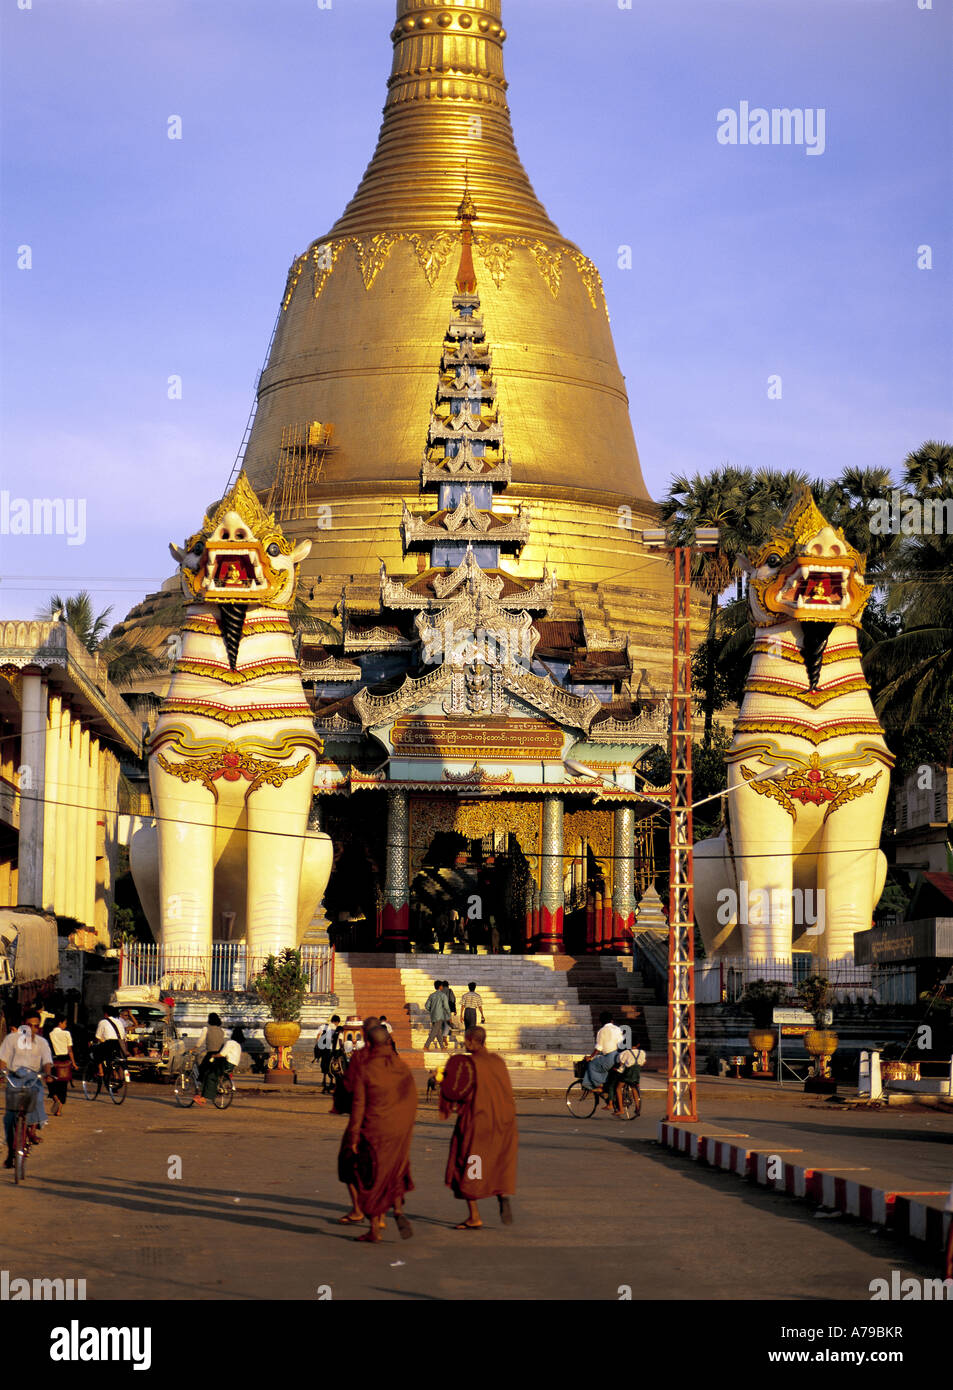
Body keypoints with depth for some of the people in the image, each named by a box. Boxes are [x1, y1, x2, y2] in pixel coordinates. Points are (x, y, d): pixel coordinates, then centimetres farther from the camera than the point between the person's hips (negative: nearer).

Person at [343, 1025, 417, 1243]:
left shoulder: (365, 1071, -12)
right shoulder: (403, 1068, -1)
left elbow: (358, 1107, -12)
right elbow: (412, 1100, 4)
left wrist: (353, 1137, -6)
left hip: (374, 1132, -4)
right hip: (400, 1132, 4)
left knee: (371, 1179, 9)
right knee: (394, 1173, 22)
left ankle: (375, 1230, 11)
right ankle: (398, 1211, 0)